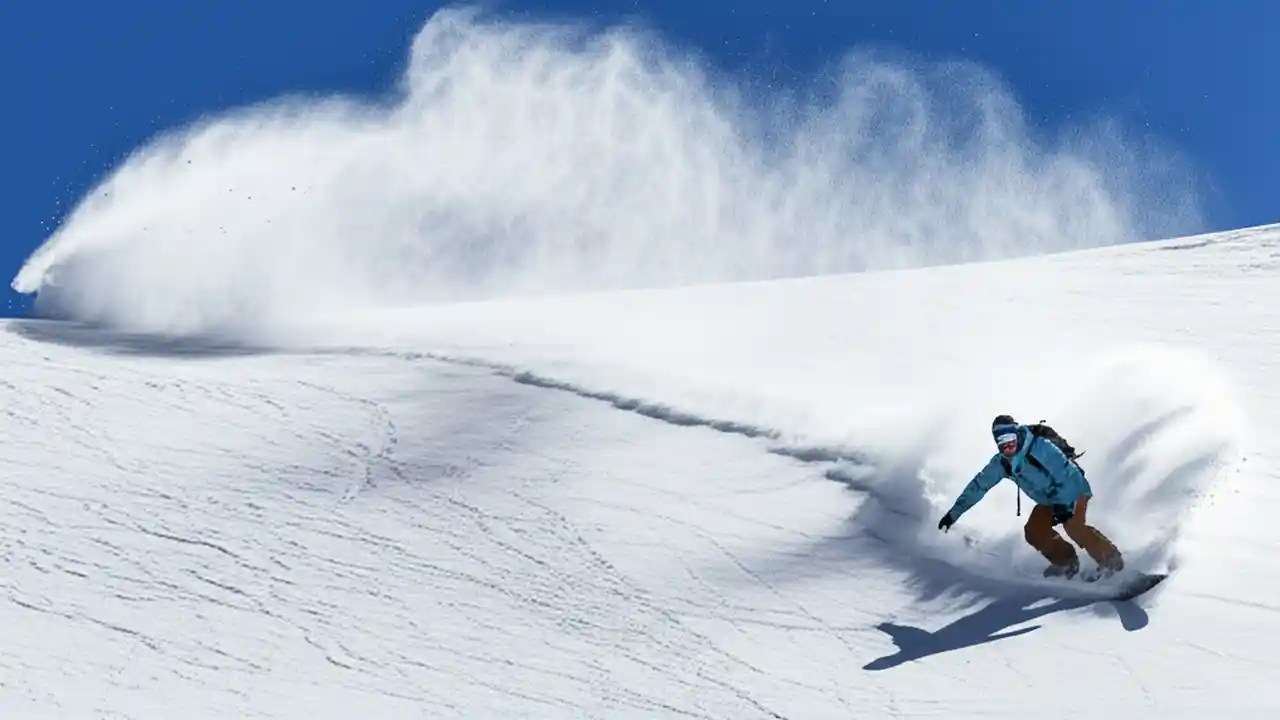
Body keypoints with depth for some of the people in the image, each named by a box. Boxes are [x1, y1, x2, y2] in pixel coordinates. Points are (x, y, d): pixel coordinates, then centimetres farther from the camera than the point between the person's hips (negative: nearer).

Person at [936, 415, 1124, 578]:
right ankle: (1066, 562, 12)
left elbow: (1066, 473, -31)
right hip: (1049, 500, 7)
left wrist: (1063, 505, -38)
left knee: (1072, 525, -29)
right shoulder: (1001, 463, -10)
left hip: (1073, 490, -7)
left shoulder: (1040, 447, -30)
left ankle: (1111, 559, -16)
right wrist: (954, 513, -3)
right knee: (1035, 532, -8)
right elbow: (978, 486, -3)